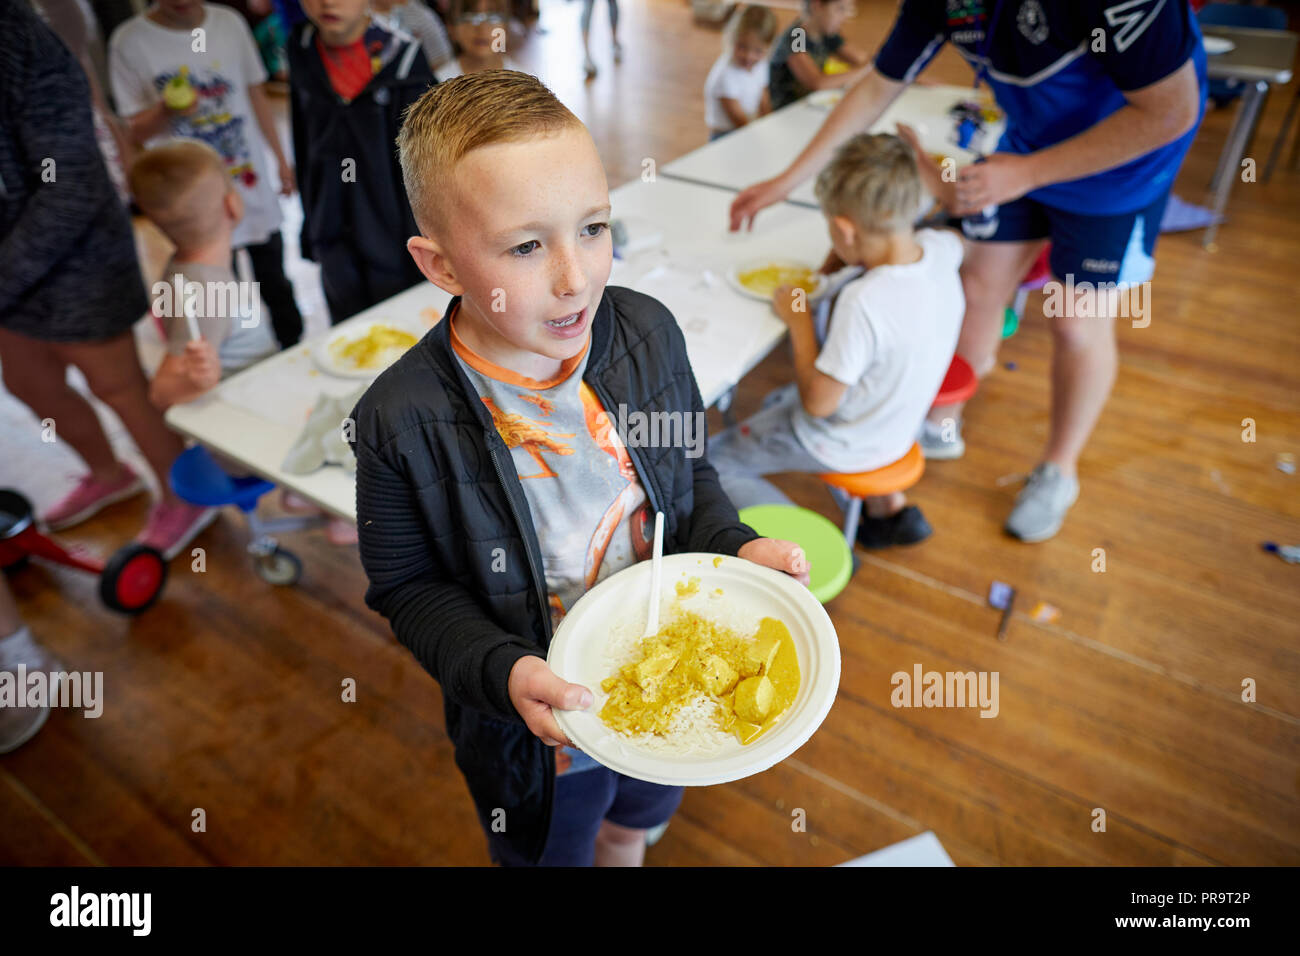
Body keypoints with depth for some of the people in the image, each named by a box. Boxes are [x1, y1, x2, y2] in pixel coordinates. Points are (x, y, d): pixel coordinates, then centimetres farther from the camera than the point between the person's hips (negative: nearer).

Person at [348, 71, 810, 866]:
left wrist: (733, 547, -18)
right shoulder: (404, 421, -28)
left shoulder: (649, 331, -17)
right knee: (550, 849, 30)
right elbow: (410, 587, -15)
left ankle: (626, 848, 71)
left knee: (642, 813, 36)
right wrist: (502, 672, -28)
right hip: (538, 720, -3)